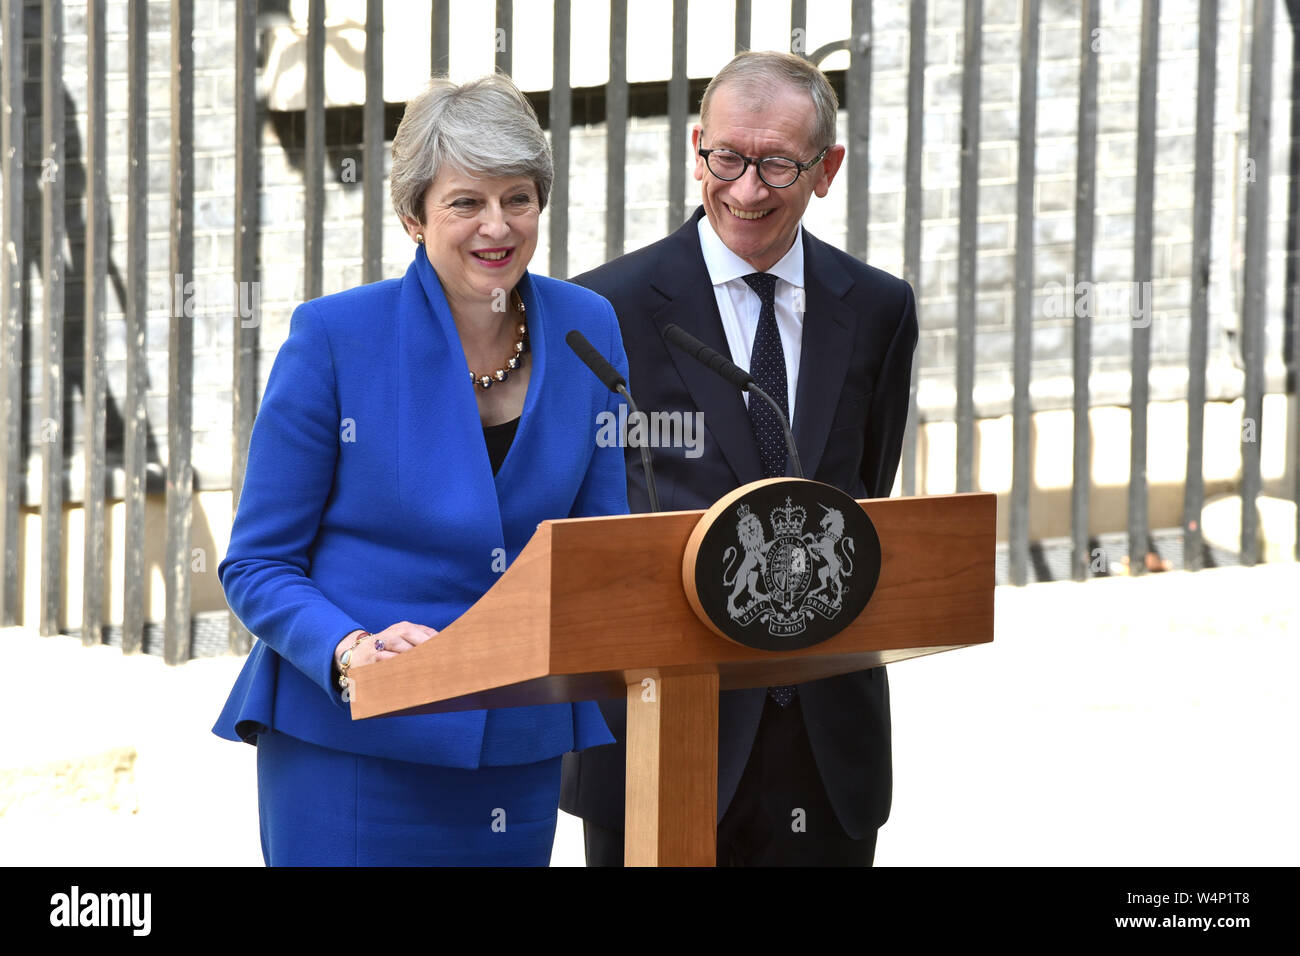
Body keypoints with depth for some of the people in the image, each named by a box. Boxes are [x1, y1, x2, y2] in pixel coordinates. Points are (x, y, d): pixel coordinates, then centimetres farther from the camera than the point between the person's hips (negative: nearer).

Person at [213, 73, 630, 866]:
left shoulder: (587, 329, 4)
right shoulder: (335, 338, -8)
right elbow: (257, 565, -4)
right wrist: (351, 650, -23)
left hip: (520, 747, 4)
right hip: (349, 742, -4)